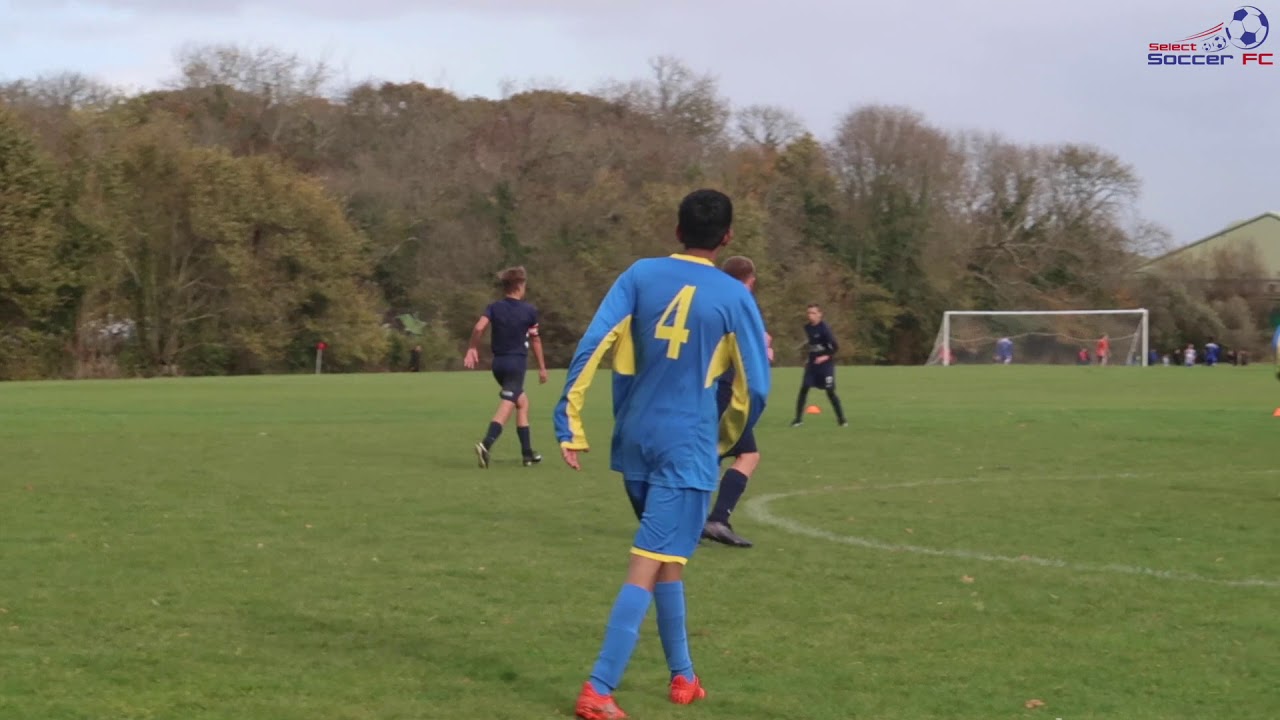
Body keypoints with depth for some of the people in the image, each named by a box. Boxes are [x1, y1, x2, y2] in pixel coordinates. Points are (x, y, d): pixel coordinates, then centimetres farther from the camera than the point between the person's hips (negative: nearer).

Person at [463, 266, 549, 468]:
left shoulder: (494, 308, 4)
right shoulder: (529, 311, -3)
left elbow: (479, 328, -11)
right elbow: (535, 340, 2)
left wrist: (472, 349, 1)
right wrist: (542, 367, 11)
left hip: (498, 362, 6)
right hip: (517, 362, -5)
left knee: (522, 402, 21)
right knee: (507, 406, -13)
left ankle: (527, 452, 23)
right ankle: (486, 444, -36)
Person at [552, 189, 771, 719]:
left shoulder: (640, 274, 2)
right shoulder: (734, 296, -5)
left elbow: (592, 347, -7)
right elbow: (754, 387, -1)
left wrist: (570, 424, -6)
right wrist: (724, 441, 16)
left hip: (635, 441, 5)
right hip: (686, 448, -4)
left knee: (667, 561, 20)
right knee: (647, 567, -7)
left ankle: (683, 676, 28)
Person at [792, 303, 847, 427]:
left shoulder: (823, 328, -15)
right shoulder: (807, 328, 6)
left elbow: (835, 346, -17)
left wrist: (827, 356, -21)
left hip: (825, 363, -6)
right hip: (812, 363, 6)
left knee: (830, 391, -5)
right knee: (803, 389, -3)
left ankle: (841, 419, 8)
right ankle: (798, 418, 4)